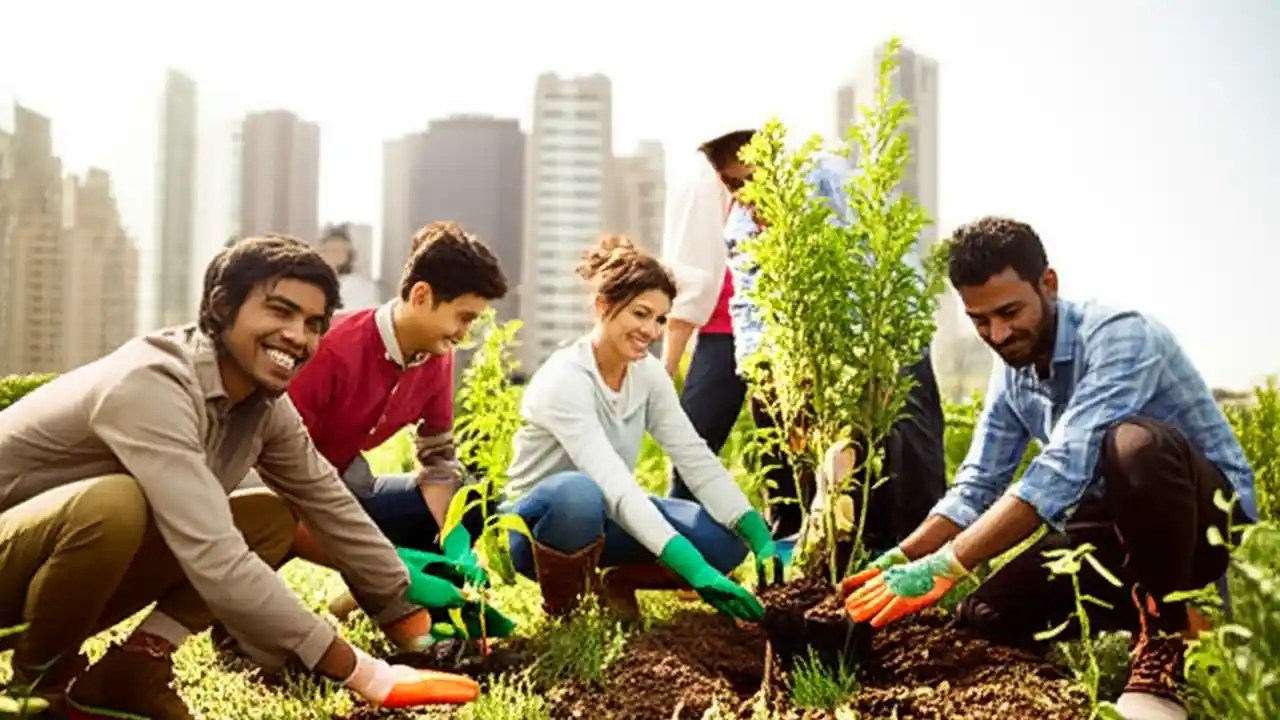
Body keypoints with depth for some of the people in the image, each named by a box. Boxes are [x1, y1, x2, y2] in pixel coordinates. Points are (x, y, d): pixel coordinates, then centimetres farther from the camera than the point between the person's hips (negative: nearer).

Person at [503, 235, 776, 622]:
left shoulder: (649, 375, -5)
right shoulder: (565, 379, -26)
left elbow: (699, 462, -9)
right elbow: (615, 485, -36)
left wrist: (761, 540, -23)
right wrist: (698, 572, -44)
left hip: (599, 518, 7)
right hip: (536, 521, -6)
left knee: (728, 538, -14)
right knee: (579, 491, -42)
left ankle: (619, 584, 8)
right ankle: (561, 606, -13)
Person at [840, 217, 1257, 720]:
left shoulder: (1119, 337, -26)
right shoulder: (1012, 371, 0)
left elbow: (1061, 473, -38)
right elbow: (976, 488, 1)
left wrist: (943, 567, -43)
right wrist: (897, 561, -16)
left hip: (1210, 511, -6)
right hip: (1115, 521, 7)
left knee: (1134, 443, -39)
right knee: (986, 617, -11)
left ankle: (1164, 645, -20)